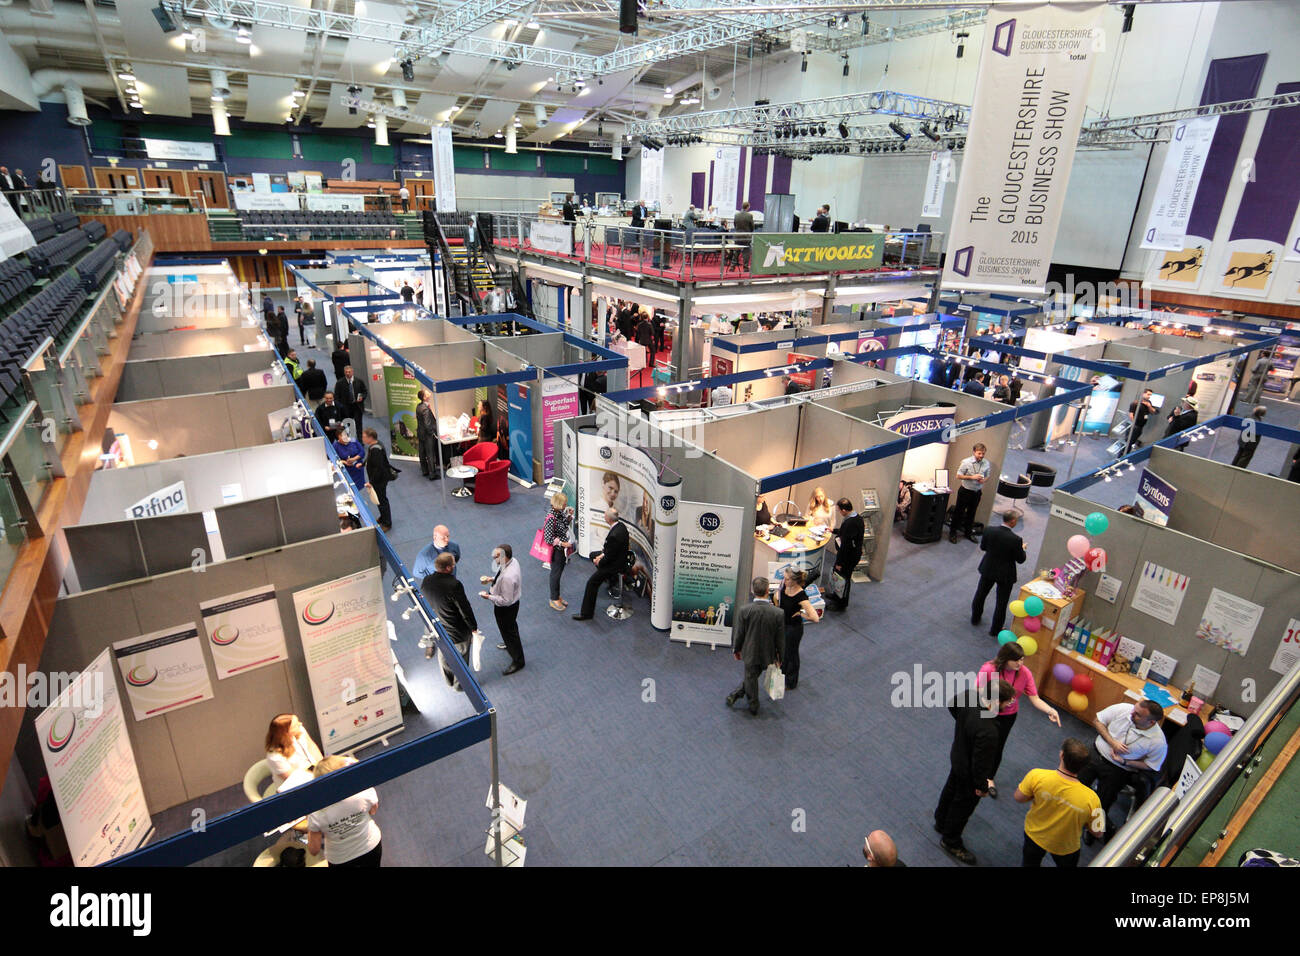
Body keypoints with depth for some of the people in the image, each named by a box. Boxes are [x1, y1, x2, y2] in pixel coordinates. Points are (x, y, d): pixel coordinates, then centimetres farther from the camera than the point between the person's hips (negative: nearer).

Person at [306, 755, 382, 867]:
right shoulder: (365, 790, -31)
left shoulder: (316, 815, -31)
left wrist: (309, 821, -4)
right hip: (372, 847, 1)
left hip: (341, 860, -1)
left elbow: (314, 851, -15)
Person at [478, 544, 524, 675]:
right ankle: (512, 643, 63)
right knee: (511, 626, 34)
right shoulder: (512, 561, -14)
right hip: (512, 603, 9)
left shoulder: (507, 577, -42)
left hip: (506, 608, -9)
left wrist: (489, 597, -24)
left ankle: (518, 661, 34)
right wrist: (491, 579, -3)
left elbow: (506, 600, -32)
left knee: (508, 631, 13)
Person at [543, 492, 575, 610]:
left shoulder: (560, 512, -3)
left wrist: (569, 516, -2)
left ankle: (557, 596, 37)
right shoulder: (551, 518, -28)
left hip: (562, 549, 8)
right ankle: (554, 600, 24)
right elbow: (548, 538, -26)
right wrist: (562, 543, -22)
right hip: (556, 550, -8)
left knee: (559, 572, 21)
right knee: (555, 573, 8)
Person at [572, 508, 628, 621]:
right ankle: (611, 577, 35)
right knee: (592, 555, 28)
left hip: (615, 564, -10)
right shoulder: (621, 525, -5)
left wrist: (599, 562, -8)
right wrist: (603, 554, 1)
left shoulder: (614, 535, -34)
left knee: (592, 582, -8)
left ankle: (587, 613, -2)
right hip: (619, 556, 10)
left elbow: (609, 557, -25)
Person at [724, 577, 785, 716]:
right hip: (767, 654, 1)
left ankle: (753, 707, 41)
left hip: (750, 653, 0)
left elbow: (739, 634, -12)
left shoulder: (744, 610, -24)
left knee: (750, 678, 23)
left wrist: (736, 650, 7)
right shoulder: (778, 613, -22)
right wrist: (780, 657, 6)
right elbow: (780, 639, -10)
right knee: (752, 677, 26)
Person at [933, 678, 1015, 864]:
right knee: (963, 806, 20)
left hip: (957, 756, 7)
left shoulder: (968, 696, -24)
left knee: (950, 790, 32)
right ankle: (951, 842, 46)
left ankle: (941, 822, 60)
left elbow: (952, 704, 2)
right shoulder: (987, 732, -44)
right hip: (968, 774, -7)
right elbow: (981, 763, -30)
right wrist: (982, 786, -12)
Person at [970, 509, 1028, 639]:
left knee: (980, 594, 24)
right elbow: (1021, 560, -13)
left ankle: (975, 618, 43)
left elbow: (982, 547, 0)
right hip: (1006, 575, -3)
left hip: (988, 569, 4)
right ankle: (995, 630, 25)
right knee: (1001, 603, 13)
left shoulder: (990, 531, -16)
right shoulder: (1016, 539, -26)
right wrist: (1023, 548, 5)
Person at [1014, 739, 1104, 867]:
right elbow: (1097, 832, -17)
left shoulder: (1036, 776, -35)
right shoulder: (1091, 799, -35)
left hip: (1034, 835, 0)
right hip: (1065, 848, 1)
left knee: (1030, 861, 32)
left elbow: (1018, 798, -17)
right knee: (1067, 862, 35)